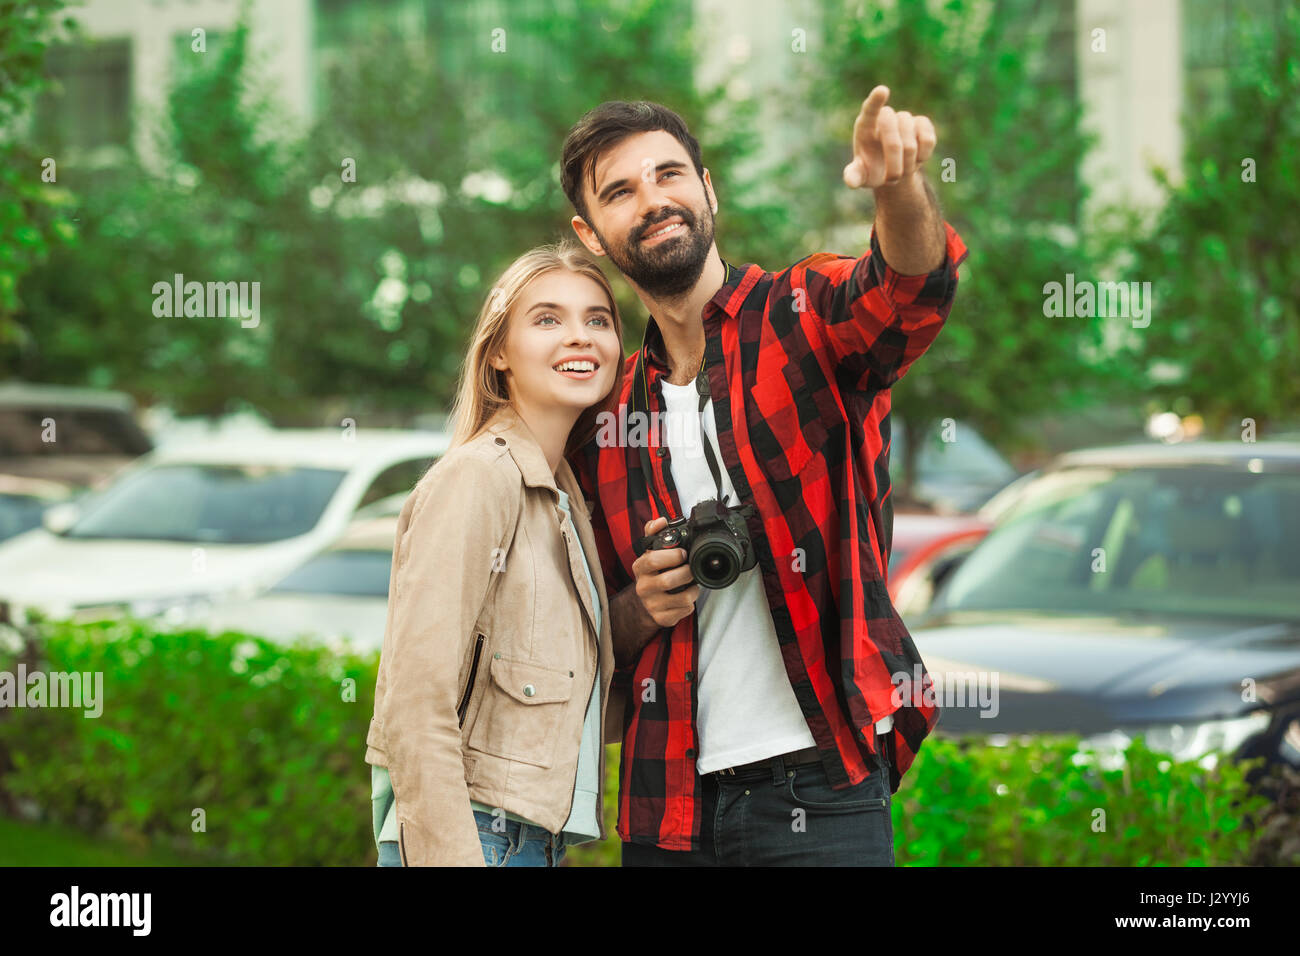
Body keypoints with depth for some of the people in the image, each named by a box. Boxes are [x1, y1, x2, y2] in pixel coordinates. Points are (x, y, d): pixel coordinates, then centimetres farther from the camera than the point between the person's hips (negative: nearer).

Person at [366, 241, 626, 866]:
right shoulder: (476, 477, -11)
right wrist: (449, 858, -23)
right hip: (474, 837, -8)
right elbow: (416, 706, -18)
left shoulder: (560, 493, 14)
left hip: (540, 837, 8)